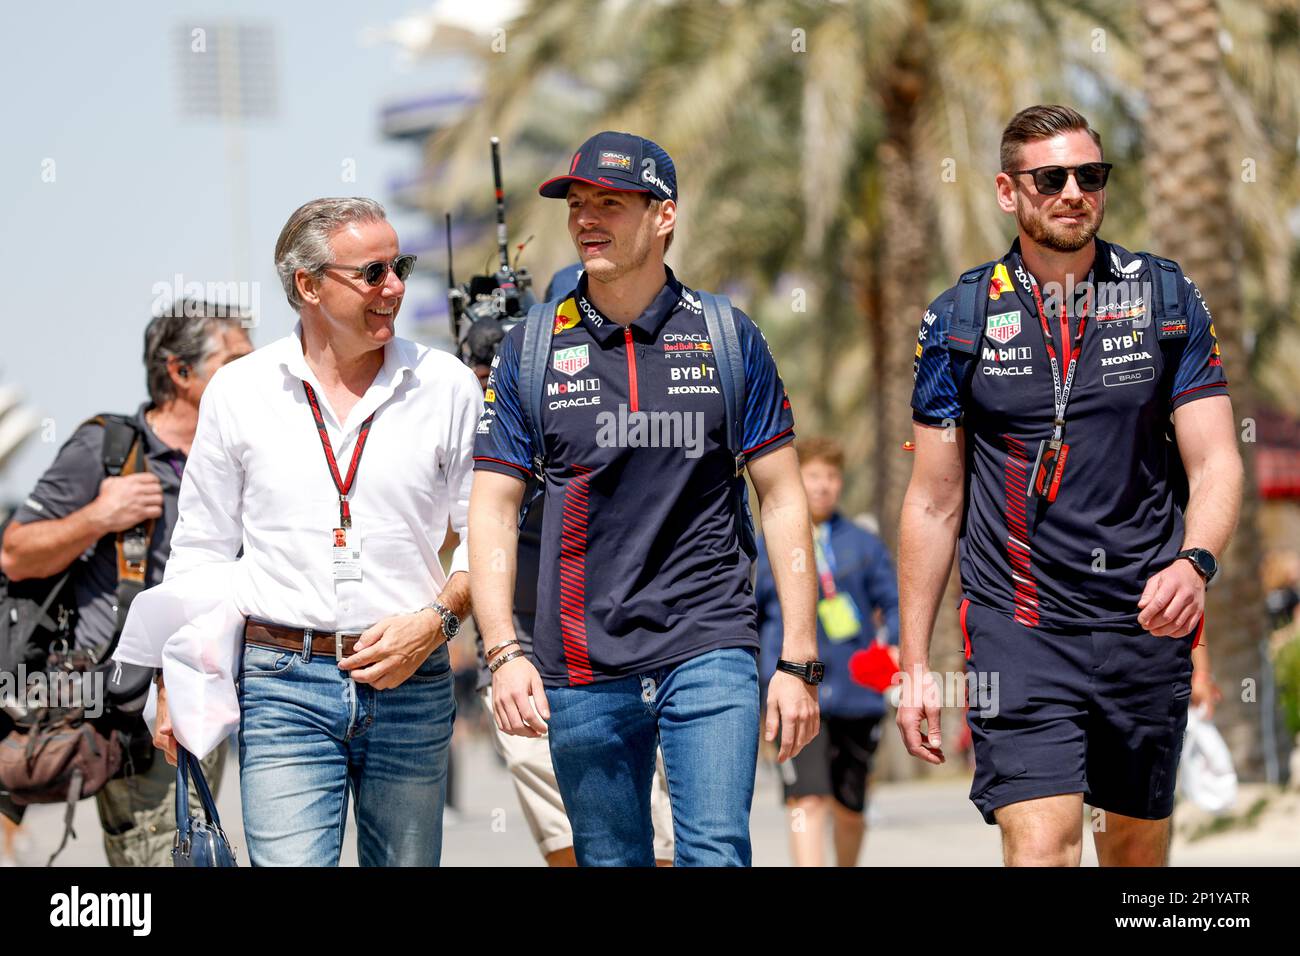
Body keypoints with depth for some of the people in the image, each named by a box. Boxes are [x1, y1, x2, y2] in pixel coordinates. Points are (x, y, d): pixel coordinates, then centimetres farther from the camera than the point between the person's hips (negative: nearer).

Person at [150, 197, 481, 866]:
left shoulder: (447, 386, 4)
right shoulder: (238, 392, 5)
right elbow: (200, 552, 12)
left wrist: (436, 621, -9)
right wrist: (175, 686, 8)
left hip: (412, 683, 1)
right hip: (283, 685, -1)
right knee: (289, 863, -13)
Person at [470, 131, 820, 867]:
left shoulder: (727, 339, 4)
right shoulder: (533, 350, 5)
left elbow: (783, 500, 6)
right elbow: (493, 510, 5)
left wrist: (800, 661, 0)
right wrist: (504, 653, -7)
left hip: (709, 647, -1)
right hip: (583, 666, 1)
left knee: (716, 853, -14)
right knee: (609, 857, 7)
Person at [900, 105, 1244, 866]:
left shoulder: (1167, 299, 5)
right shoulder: (961, 320, 3)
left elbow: (1216, 463, 0)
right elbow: (934, 502, 7)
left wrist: (1196, 562, -21)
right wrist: (916, 666, 5)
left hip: (1148, 627, 2)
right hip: (1019, 627, -2)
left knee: (1139, 847, 12)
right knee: (1040, 845, -15)